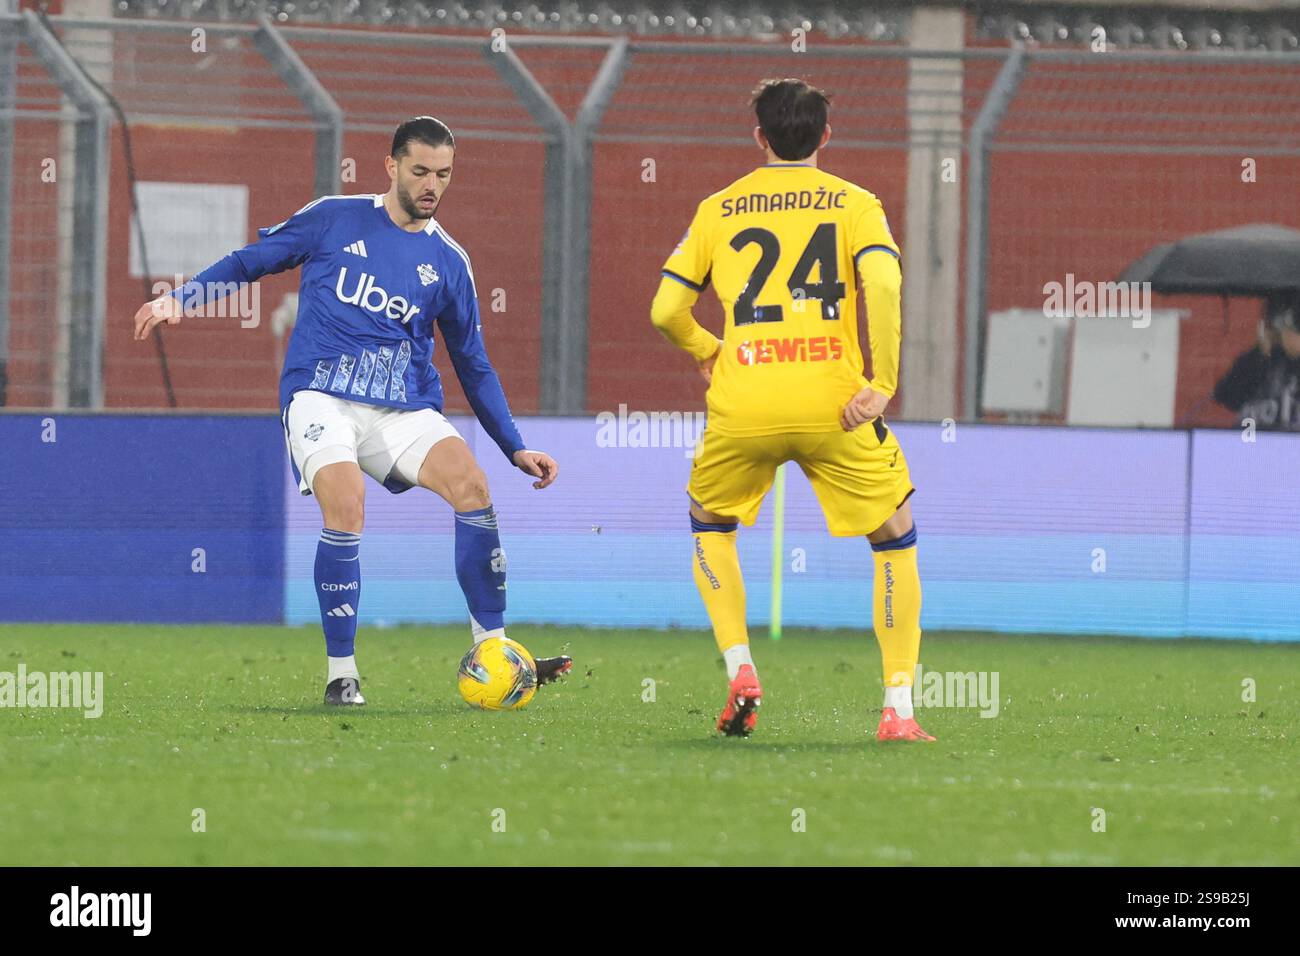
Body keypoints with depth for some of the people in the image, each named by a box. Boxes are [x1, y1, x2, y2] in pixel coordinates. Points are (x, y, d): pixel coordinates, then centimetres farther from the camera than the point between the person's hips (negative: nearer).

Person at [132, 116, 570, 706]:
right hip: (321, 397, -3)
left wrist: (516, 449, 13)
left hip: (403, 408, 3)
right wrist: (182, 299, 4)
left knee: (470, 484, -22)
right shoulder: (334, 219, 5)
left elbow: (473, 365, 18)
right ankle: (340, 674, -16)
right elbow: (253, 259, 16)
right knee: (346, 503, -28)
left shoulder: (449, 262, 11)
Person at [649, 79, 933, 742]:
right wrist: (882, 382, -8)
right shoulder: (854, 203, 7)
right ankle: (898, 709, 3)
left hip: (742, 406, 1)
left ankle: (739, 670, 10)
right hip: (832, 404, -1)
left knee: (709, 523, 28)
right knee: (894, 538, 15)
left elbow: (665, 310, 9)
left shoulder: (718, 209, 13)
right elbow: (882, 281, -12)